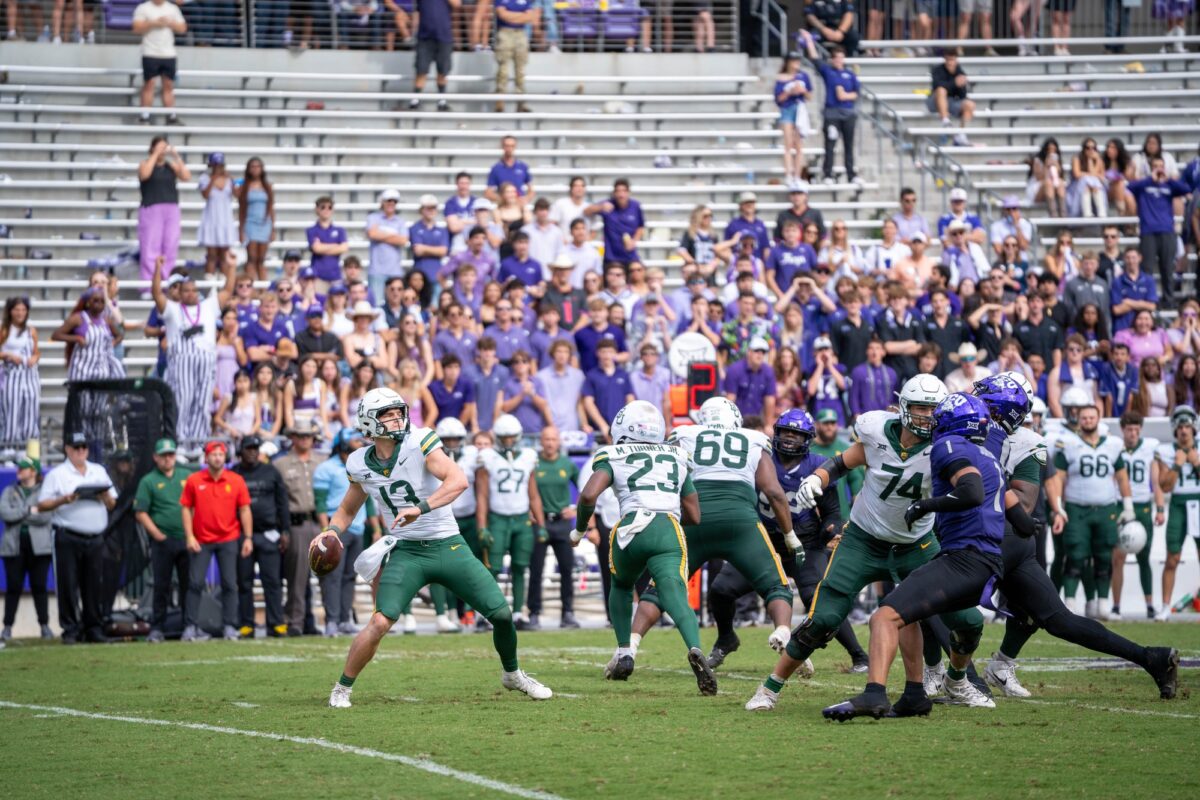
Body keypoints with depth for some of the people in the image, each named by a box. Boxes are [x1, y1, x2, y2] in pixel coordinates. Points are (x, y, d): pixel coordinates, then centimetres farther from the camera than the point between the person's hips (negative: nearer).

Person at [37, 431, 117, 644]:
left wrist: (105, 495, -4)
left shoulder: (99, 472, 17)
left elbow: (112, 504, 19)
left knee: (93, 586, 5)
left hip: (96, 538, 4)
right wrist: (64, 500, -17)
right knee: (68, 586, -6)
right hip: (68, 537, -4)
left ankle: (94, 629, 9)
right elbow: (41, 506, -1)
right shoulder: (57, 475, 4)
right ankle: (70, 630, -2)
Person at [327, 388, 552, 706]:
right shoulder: (361, 464, 0)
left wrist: (420, 508, -37)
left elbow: (458, 480, -27)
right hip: (406, 552, 1)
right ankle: (342, 688, 0)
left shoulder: (419, 443, -13)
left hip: (448, 546, -1)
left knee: (501, 614, -3)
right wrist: (331, 531, -2)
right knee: (380, 623, -19)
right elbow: (347, 509, 18)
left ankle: (513, 674, 26)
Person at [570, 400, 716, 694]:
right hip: (669, 532, 1)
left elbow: (589, 495, -2)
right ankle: (695, 649, -42)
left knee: (621, 586, 29)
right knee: (675, 598, -13)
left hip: (632, 527, -1)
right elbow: (694, 516, 27)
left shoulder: (613, 457, 16)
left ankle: (624, 653, 21)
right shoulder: (676, 458, 26)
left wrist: (579, 529, 15)